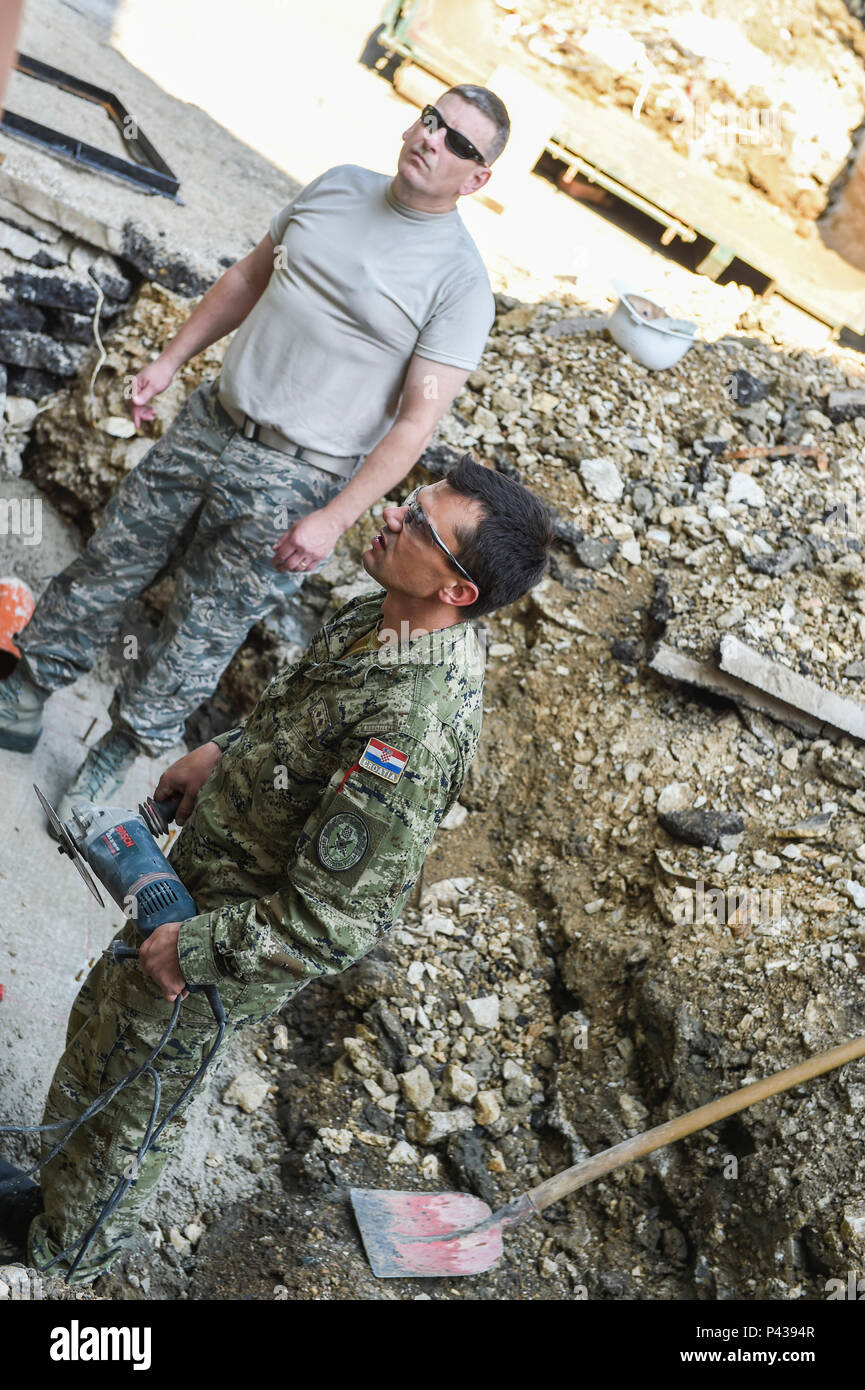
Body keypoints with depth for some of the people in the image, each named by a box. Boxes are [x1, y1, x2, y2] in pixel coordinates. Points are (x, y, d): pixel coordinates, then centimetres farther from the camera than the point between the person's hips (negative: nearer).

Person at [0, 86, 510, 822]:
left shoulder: (461, 281, -13)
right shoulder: (338, 185, 6)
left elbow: (417, 420, -16)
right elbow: (250, 275, 16)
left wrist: (334, 519, -21)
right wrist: (170, 360, 12)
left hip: (289, 481, -5)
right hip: (208, 423, 6)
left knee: (202, 634, 5)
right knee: (110, 564, 13)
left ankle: (122, 750, 28)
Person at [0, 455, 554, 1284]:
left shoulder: (412, 732, -39)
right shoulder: (379, 618, -10)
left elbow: (332, 926, -34)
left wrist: (191, 952, -23)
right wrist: (225, 753, 4)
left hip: (245, 948, -8)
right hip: (198, 876, 9)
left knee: (128, 1094, 17)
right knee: (100, 1020, 29)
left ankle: (68, 1248, 49)